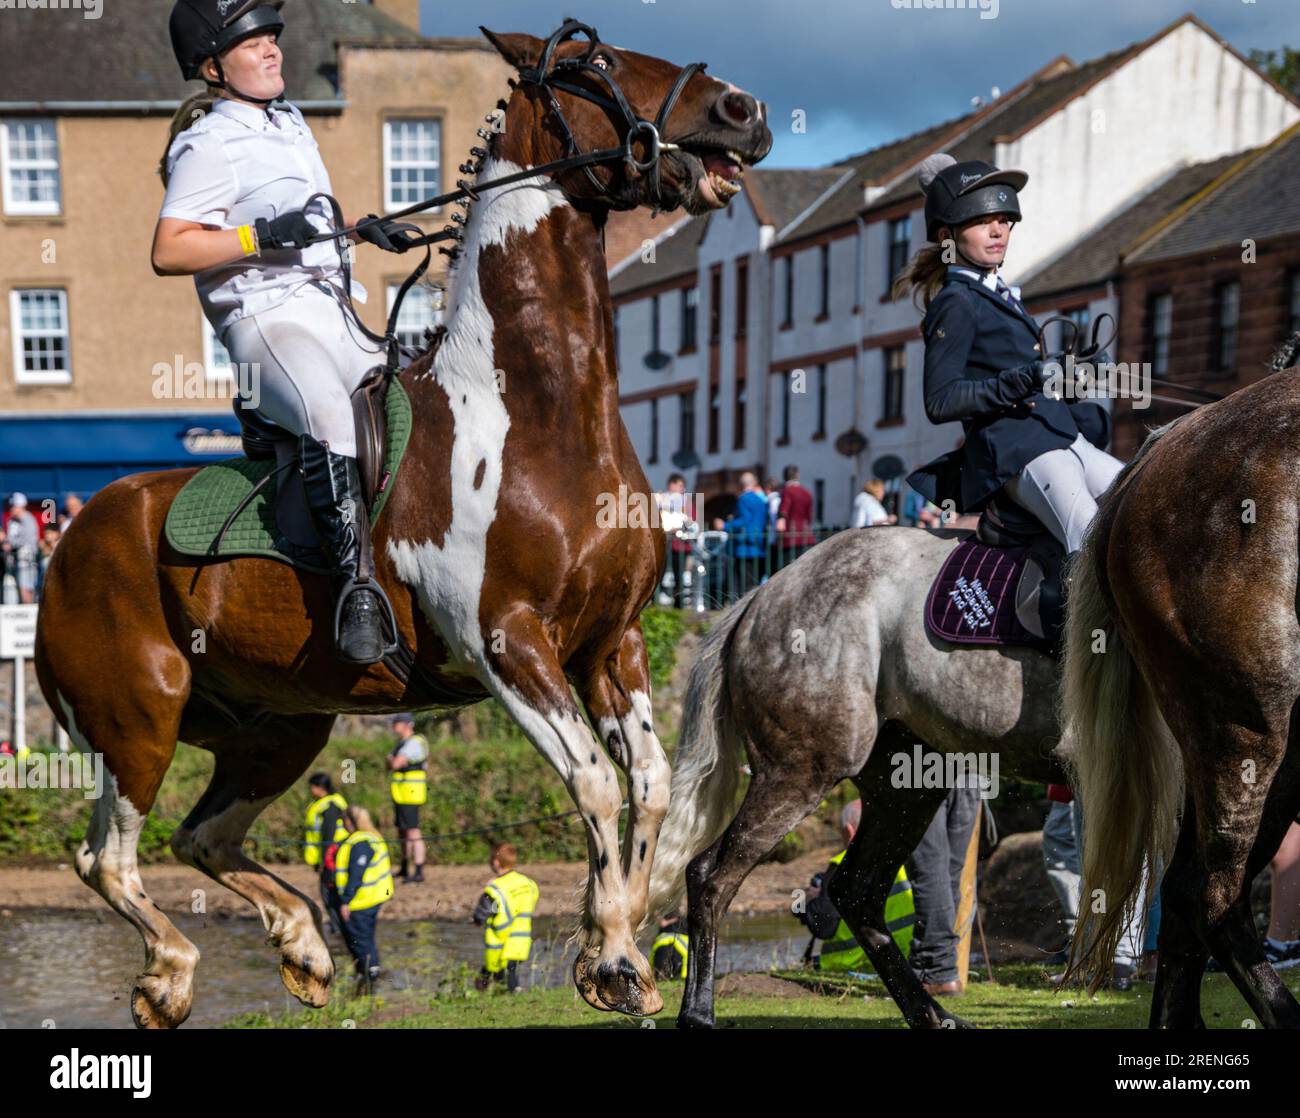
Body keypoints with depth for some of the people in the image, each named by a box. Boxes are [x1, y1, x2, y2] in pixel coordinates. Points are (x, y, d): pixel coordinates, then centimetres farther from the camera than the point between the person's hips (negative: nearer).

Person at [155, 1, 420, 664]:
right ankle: (356, 591, -41)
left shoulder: (290, 122, 21)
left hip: (335, 312, 9)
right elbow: (167, 252, -17)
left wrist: (360, 230, 20)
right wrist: (262, 235, -23)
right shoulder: (211, 143, -7)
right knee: (329, 414, -37)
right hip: (266, 318, -9)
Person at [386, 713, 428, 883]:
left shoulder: (413, 743, -15)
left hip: (410, 793, -11)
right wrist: (393, 761, -5)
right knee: (402, 831, 18)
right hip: (401, 793, 11)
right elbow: (391, 766, 16)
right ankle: (405, 869, 29)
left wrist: (391, 759, -2)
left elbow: (395, 764, -23)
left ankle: (419, 872, -15)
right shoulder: (402, 743, 18)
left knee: (413, 832, -13)